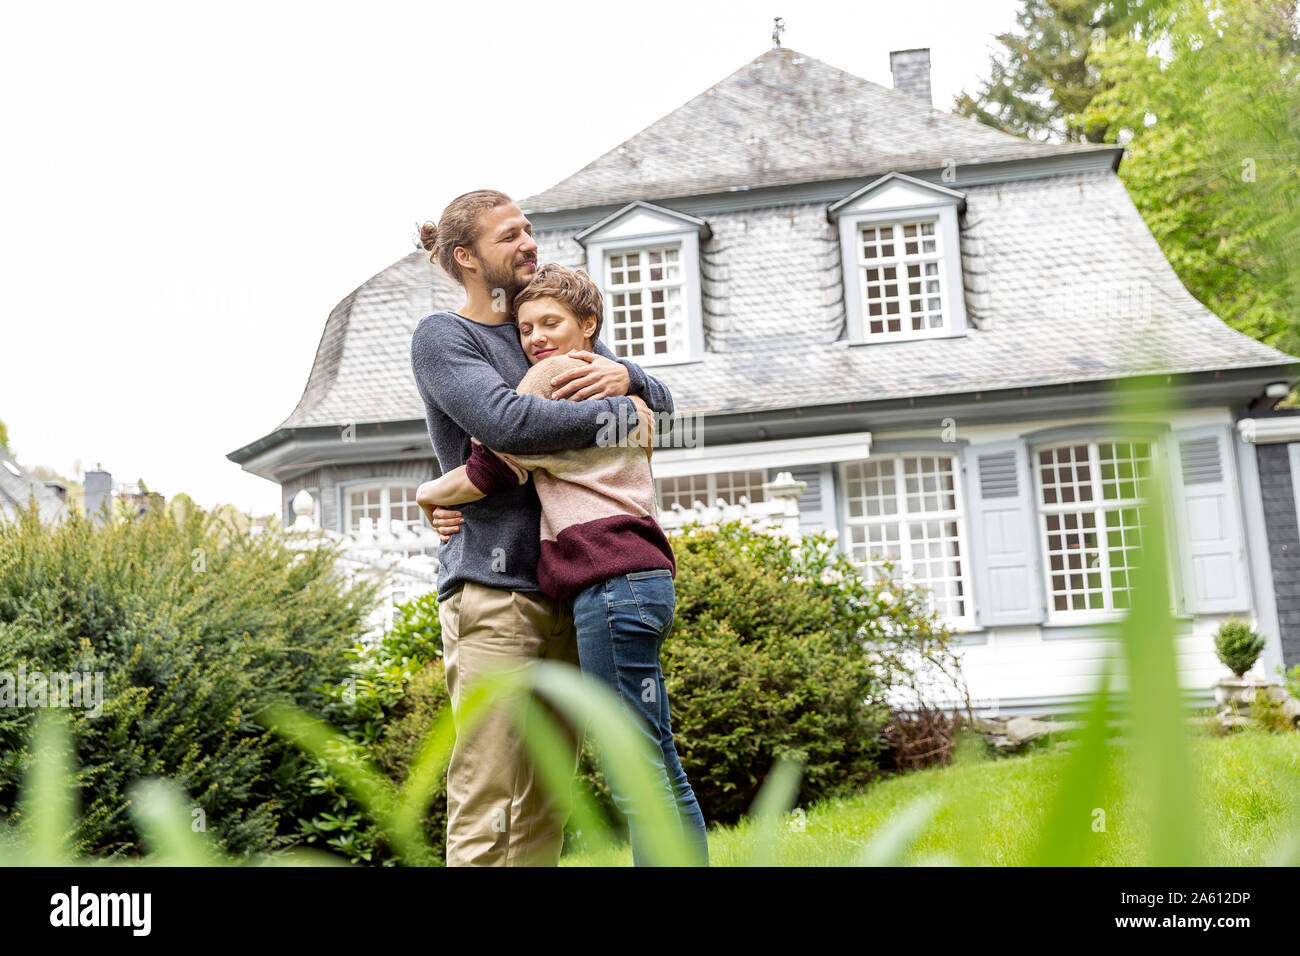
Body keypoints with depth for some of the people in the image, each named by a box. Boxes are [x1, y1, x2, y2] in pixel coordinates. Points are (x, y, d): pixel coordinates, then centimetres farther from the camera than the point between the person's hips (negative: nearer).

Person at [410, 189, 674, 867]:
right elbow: (508, 422, -18)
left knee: (545, 808, 8)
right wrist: (615, 412, -7)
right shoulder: (441, 337, 0)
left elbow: (661, 402, 19)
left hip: (568, 593, 7)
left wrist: (625, 375, -3)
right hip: (493, 588, -6)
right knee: (485, 805, -9)